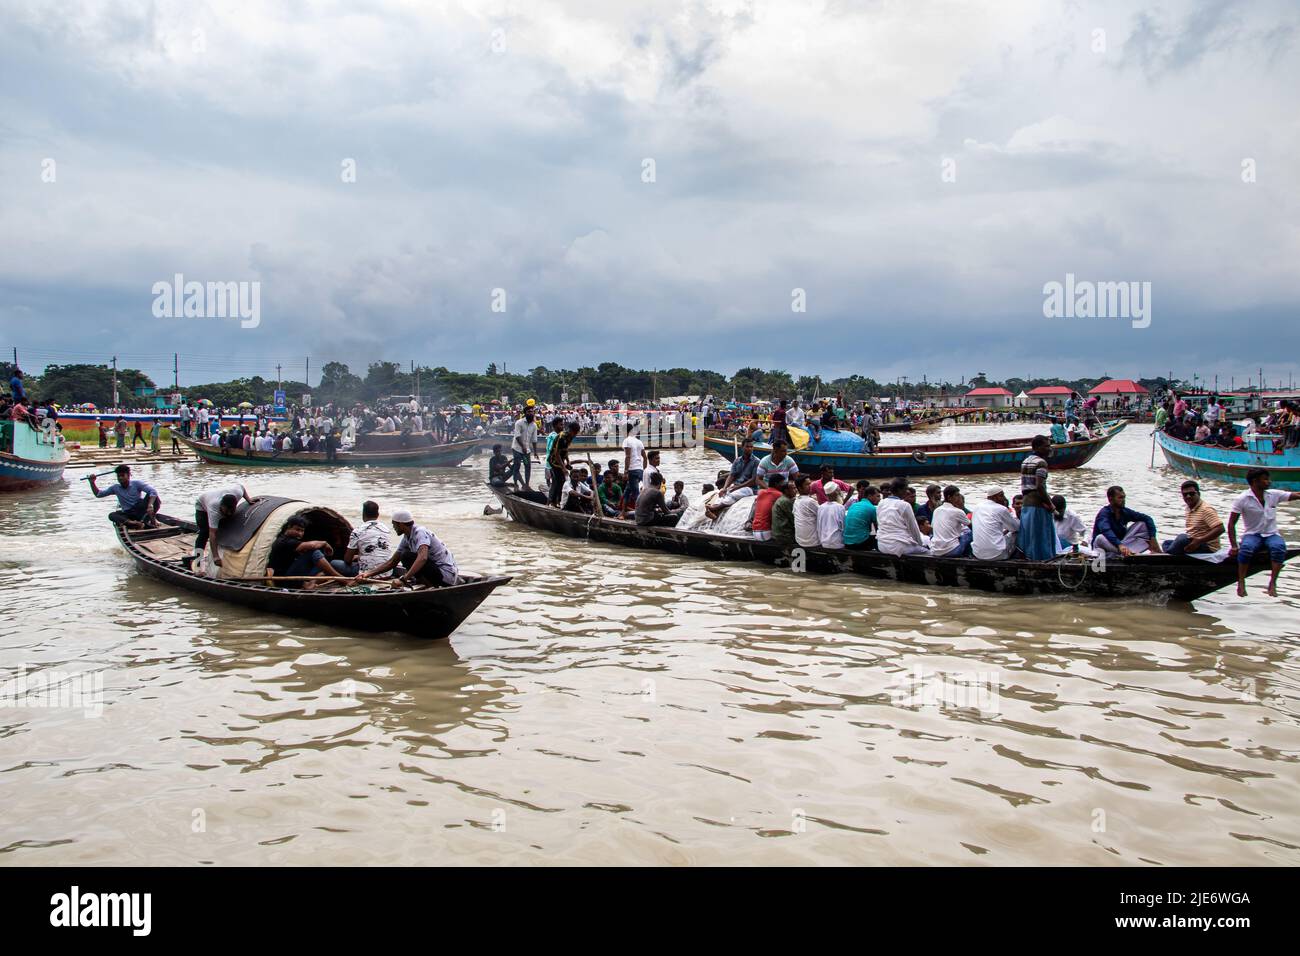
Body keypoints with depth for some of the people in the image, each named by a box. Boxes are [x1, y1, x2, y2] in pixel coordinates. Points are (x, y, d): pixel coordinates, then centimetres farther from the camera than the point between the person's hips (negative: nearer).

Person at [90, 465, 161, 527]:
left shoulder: (136, 483, -5)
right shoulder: (115, 487, 9)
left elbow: (153, 491, -20)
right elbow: (98, 494, 15)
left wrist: (150, 505, -38)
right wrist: (92, 482, -1)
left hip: (141, 510, -3)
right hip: (127, 514, 3)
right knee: (112, 515, -26)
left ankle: (150, 518, -45)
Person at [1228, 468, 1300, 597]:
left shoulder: (1274, 495, 3)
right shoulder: (1242, 499, -7)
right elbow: (1231, 524, -7)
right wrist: (1234, 546, -14)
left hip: (1271, 534, 2)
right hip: (1252, 534, -2)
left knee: (1279, 547, -32)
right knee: (1246, 548, -36)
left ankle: (1272, 583, -23)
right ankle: (1241, 582, -20)